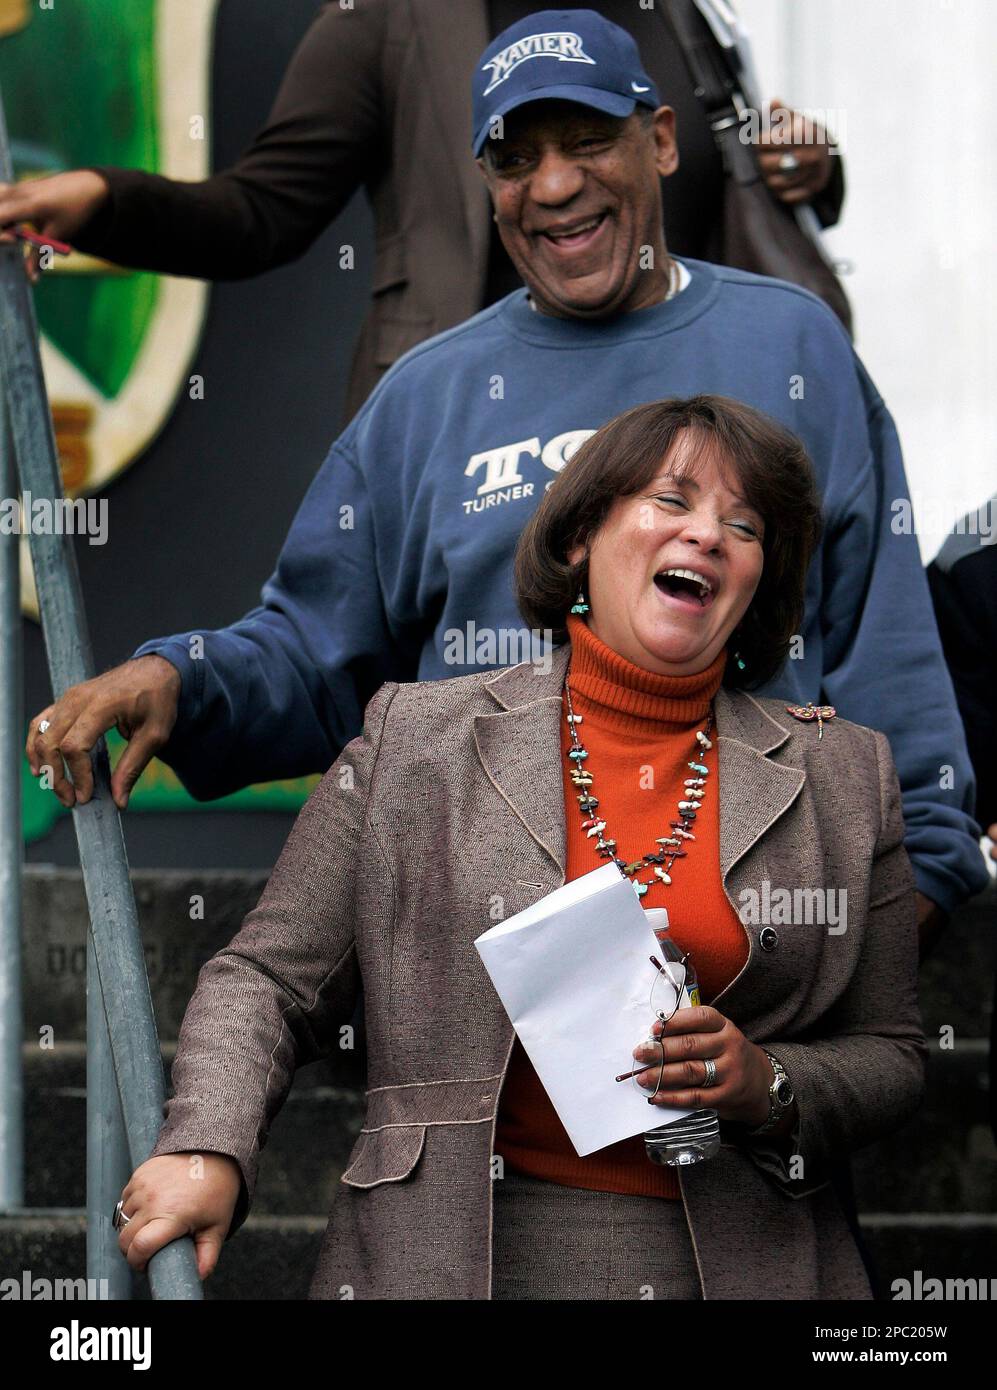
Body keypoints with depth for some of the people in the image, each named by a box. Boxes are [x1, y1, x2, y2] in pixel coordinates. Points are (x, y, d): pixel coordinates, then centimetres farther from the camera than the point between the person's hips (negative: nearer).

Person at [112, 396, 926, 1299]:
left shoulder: (846, 781, 11)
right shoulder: (417, 739, 8)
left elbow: (892, 1055, 15)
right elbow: (269, 979, 8)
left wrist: (768, 1089, -5)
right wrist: (206, 1151, -9)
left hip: (738, 1267, 1)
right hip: (445, 1260, -1)